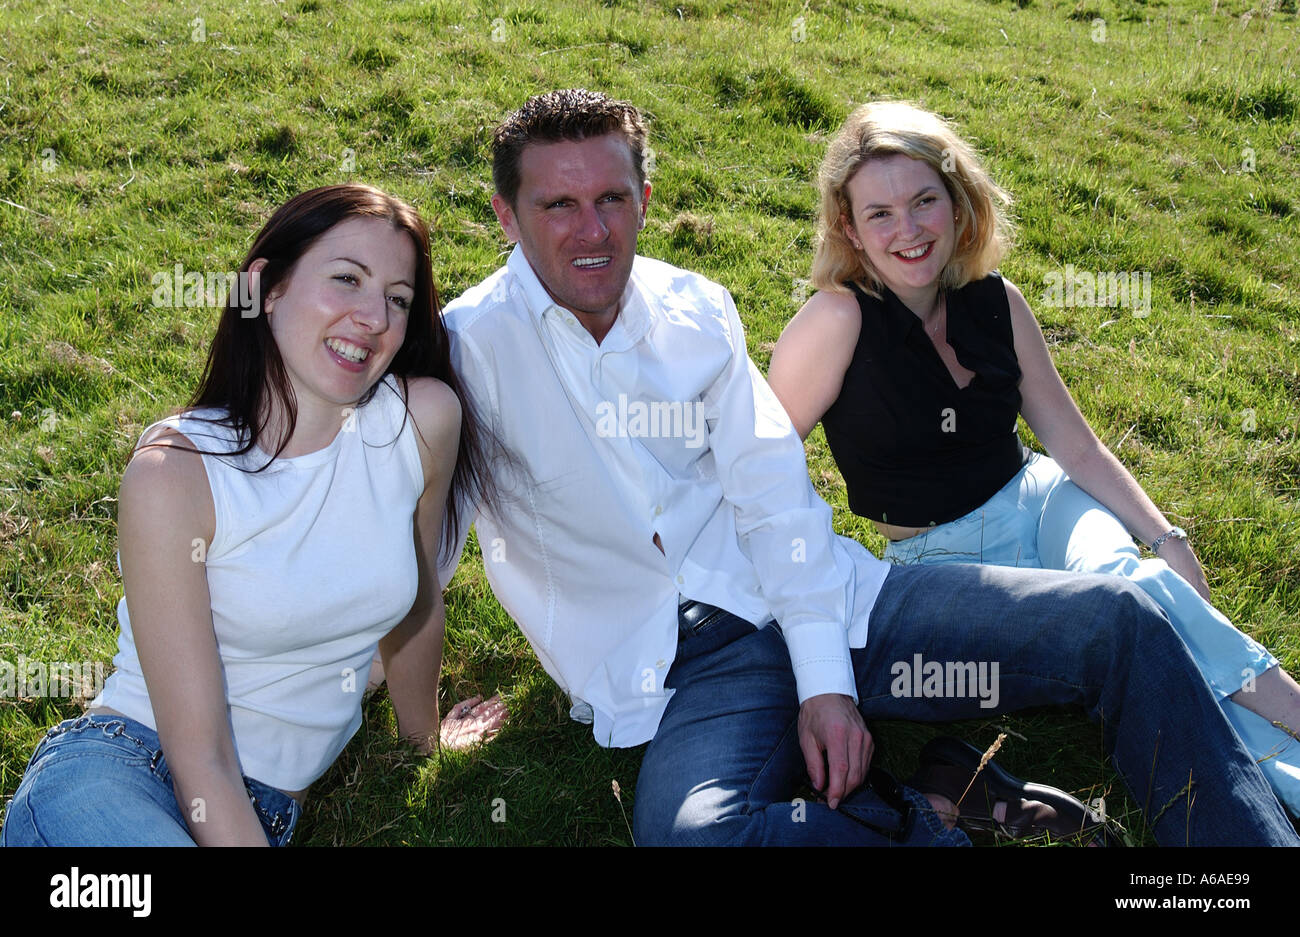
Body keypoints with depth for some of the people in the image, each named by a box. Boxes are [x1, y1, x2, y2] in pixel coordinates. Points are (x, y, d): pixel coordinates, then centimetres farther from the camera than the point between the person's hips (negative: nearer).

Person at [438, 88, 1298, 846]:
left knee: (1116, 620, -9)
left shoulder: (696, 309, 6)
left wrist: (825, 680, -9)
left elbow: (772, 491, 0)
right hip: (676, 671, -3)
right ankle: (916, 815, -14)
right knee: (690, 832, -39)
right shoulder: (473, 346, -6)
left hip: (816, 603, 4)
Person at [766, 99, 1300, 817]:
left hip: (1041, 502, 4)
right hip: (943, 558, -3)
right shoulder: (840, 318, -17)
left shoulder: (995, 302, -2)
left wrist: (1167, 540, -4)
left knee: (1119, 571, -29)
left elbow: (1076, 445, 4)